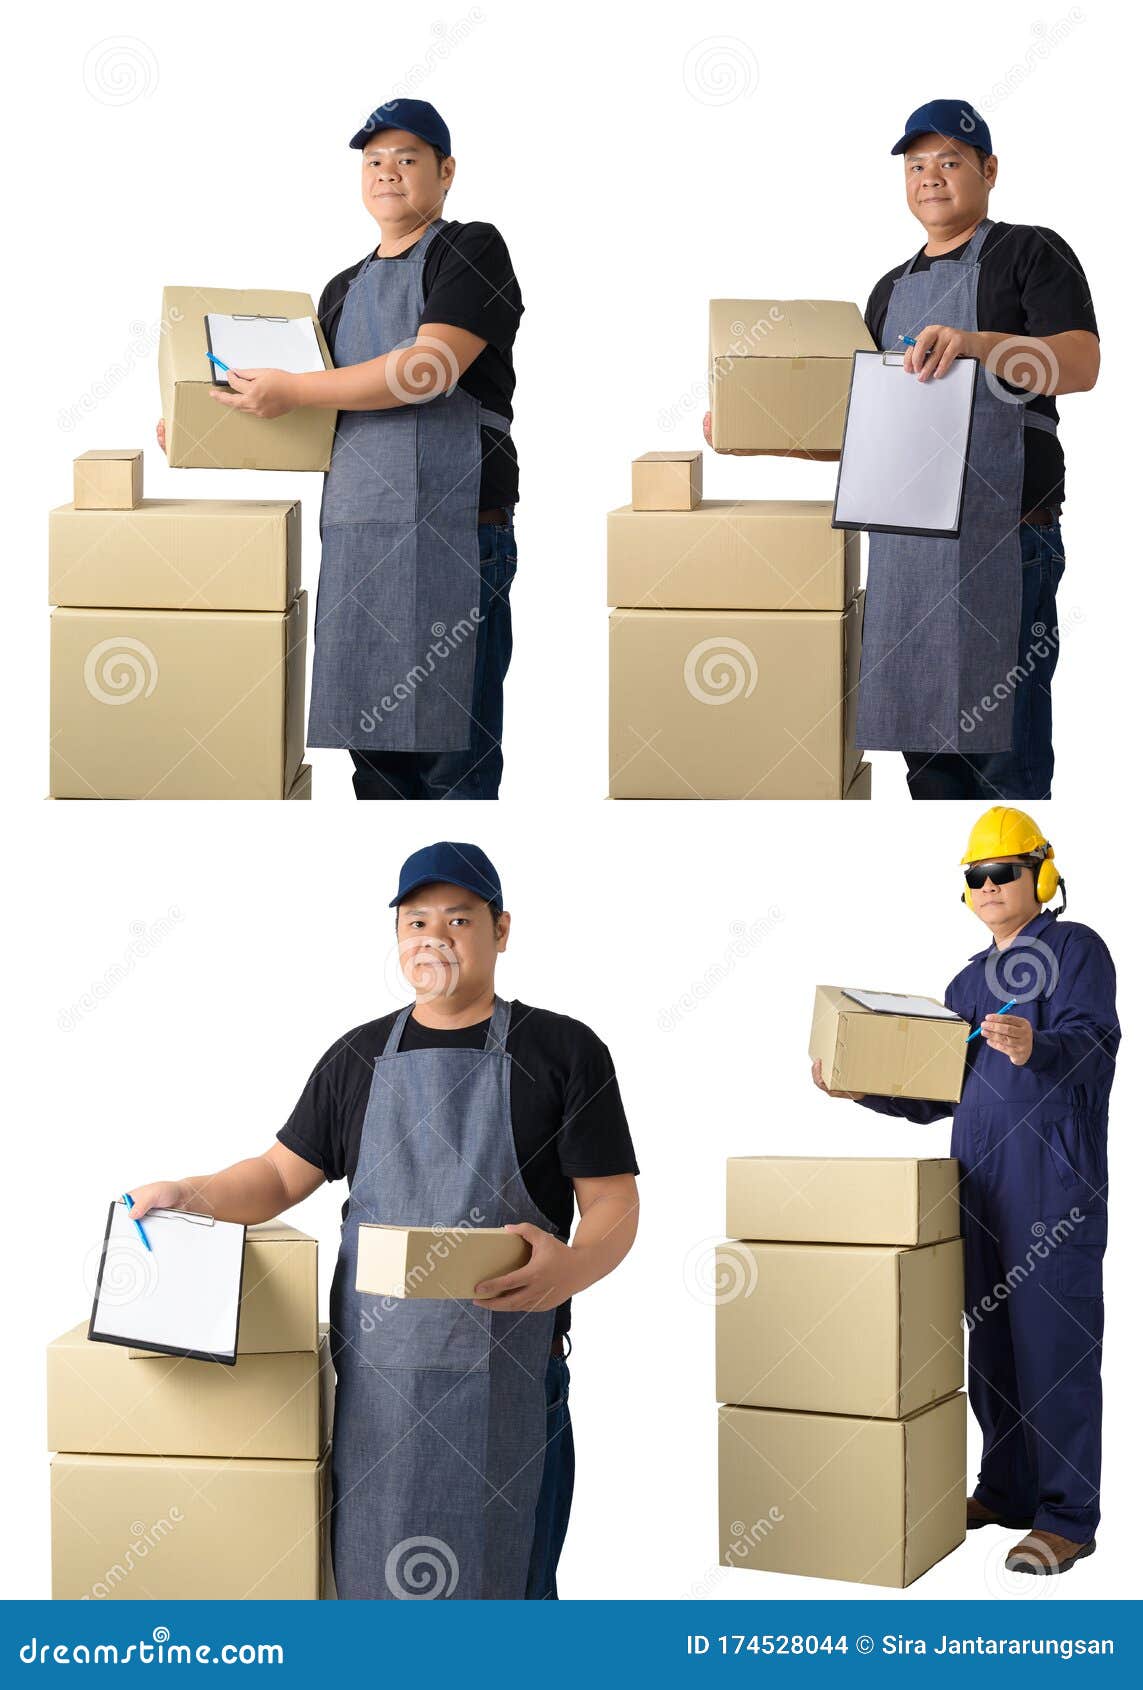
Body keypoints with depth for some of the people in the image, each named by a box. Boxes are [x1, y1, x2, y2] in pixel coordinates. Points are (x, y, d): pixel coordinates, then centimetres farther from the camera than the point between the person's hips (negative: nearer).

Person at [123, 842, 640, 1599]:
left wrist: (570, 1265, -25)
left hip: (506, 1376, -4)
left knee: (501, 1579, 1)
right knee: (371, 1575, 8)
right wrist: (188, 1194, -2)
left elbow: (615, 1203, -3)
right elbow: (282, 1175, 17)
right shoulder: (359, 1058, 15)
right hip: (375, 1374, 4)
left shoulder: (563, 1049, 1)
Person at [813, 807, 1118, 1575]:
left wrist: (1034, 1047, -40)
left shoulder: (1076, 948, -2)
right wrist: (858, 1088, 9)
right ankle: (1007, 1491, 22)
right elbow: (933, 1095, 23)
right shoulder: (969, 983, 21)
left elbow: (1093, 1043, -19)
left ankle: (1068, 1518, -4)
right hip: (979, 1185, 8)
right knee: (991, 1345, 11)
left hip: (1053, 1184, -7)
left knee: (1054, 1345, -8)